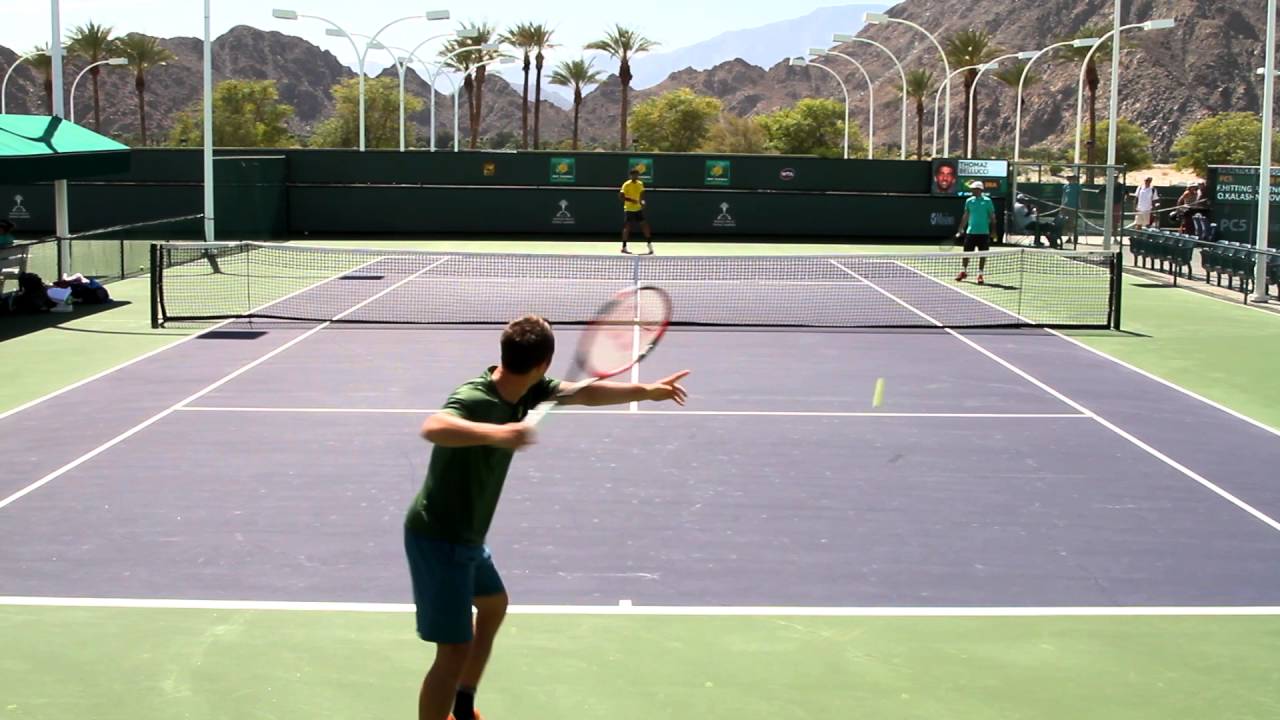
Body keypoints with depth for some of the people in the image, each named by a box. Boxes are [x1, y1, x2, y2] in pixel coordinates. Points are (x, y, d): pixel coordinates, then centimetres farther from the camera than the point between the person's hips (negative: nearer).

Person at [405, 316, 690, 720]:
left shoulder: (523, 392, -4)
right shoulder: (474, 399, -30)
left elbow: (584, 393, 10)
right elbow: (433, 428, -52)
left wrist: (646, 391, 16)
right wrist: (494, 433, -67)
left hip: (466, 537, 11)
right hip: (438, 538, -11)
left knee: (493, 604, 30)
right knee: (456, 650, -12)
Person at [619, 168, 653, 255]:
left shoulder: (640, 184, 5)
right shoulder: (626, 185, -12)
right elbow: (621, 196, -17)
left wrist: (642, 201, -3)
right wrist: (631, 200, -25)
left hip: (638, 208, 5)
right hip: (629, 209, -5)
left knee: (645, 225, 0)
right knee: (627, 227, -3)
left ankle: (650, 244, 7)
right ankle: (624, 247, 4)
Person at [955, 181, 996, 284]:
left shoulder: (987, 201, -4)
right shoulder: (969, 201, 6)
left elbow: (992, 217, -2)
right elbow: (965, 216, 13)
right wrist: (961, 230, 10)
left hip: (983, 233, -3)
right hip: (970, 232, 3)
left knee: (983, 254, 1)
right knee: (966, 252, 7)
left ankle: (980, 275, 9)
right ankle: (963, 272, 22)